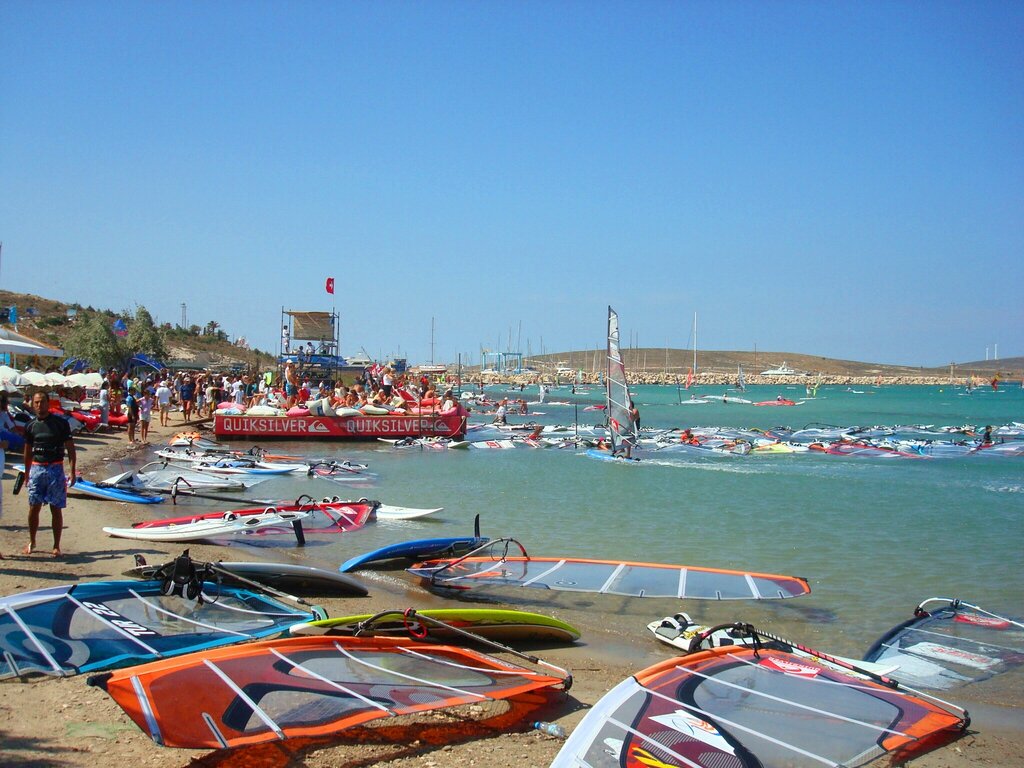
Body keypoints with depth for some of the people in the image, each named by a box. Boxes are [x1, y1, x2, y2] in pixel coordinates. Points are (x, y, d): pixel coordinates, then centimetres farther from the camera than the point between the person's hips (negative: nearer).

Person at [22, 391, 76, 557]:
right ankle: (31, 542, 21)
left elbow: (70, 448, -3)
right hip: (36, 468, 3)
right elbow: (28, 451, 15)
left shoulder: (60, 423, -4)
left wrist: (72, 472, -8)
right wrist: (27, 473, 14)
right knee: (34, 508, 5)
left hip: (55, 469, -3)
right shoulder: (31, 426, 6)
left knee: (56, 509, 1)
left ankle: (56, 546, 8)